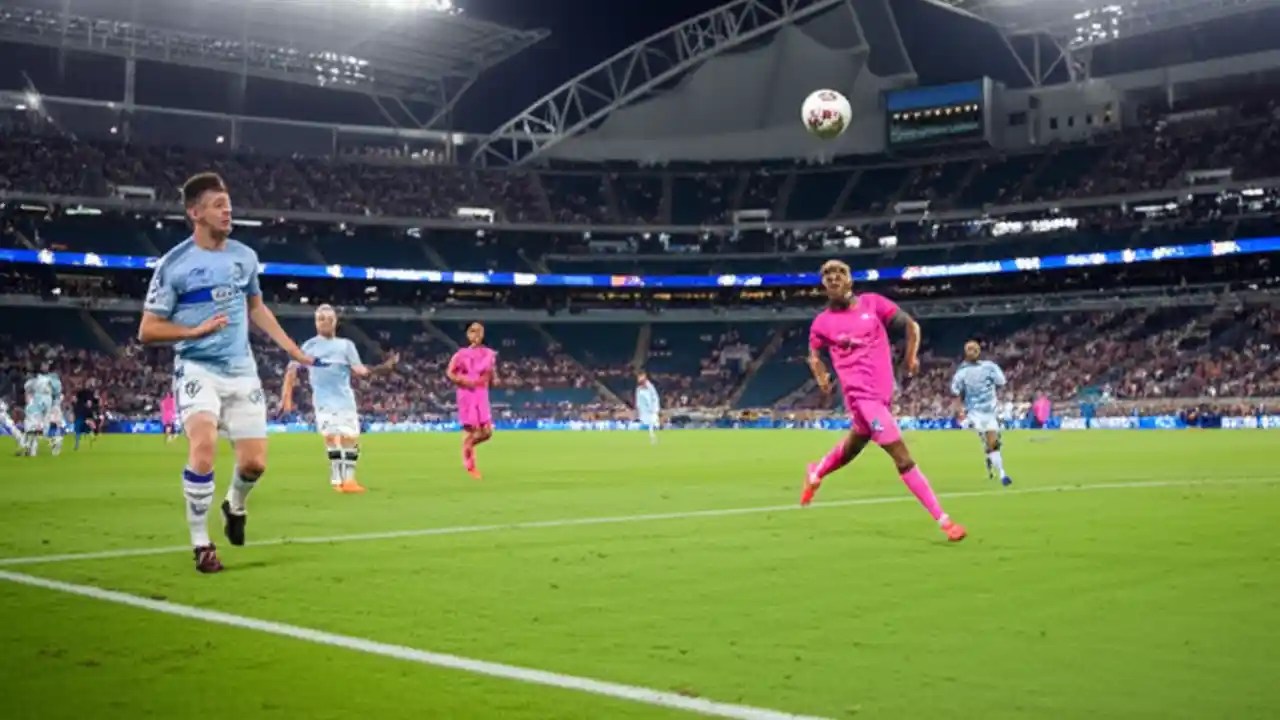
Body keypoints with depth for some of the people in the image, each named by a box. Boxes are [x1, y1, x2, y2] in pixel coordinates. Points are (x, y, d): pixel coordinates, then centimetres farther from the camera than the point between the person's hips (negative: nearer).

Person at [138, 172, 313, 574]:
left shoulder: (245, 256, 6)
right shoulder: (174, 265, -8)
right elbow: (147, 330, -6)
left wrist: (291, 348, 14)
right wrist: (197, 330, -19)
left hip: (241, 371, 4)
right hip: (197, 369, -4)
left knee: (254, 462, 1)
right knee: (204, 446, -26)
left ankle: (235, 505, 37)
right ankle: (201, 544, -10)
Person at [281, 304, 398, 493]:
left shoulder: (346, 345, 10)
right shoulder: (309, 346, 8)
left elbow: (359, 370, 0)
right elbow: (292, 371, 7)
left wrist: (381, 368, -17)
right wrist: (286, 398, -3)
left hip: (345, 399, 2)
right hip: (324, 400, -2)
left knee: (351, 438, -4)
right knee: (331, 436, -14)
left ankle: (348, 479, 5)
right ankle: (337, 480, -6)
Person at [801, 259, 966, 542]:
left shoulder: (872, 303, 4)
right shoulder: (822, 322, 2)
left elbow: (911, 325, 9)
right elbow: (814, 355, 17)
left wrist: (911, 356, 0)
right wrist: (822, 377, 3)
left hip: (882, 392, 4)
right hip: (862, 394, -4)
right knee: (902, 456, -14)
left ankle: (815, 473, 54)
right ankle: (943, 520, -11)